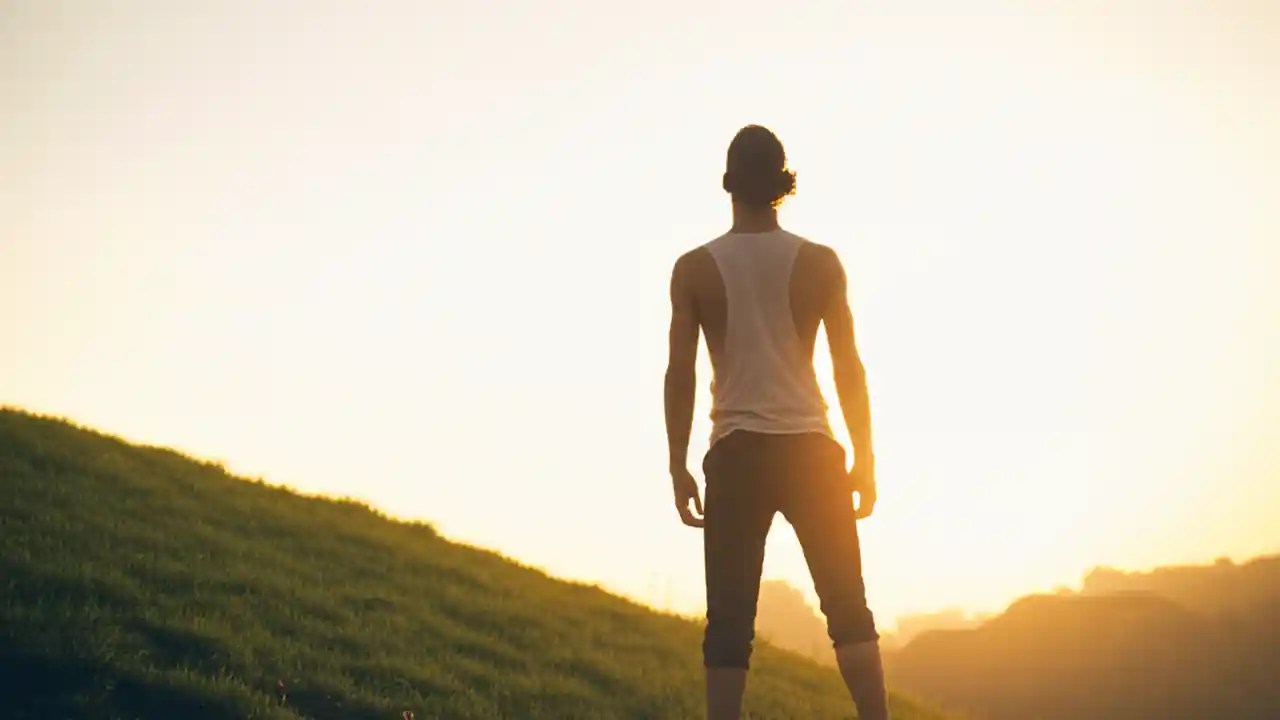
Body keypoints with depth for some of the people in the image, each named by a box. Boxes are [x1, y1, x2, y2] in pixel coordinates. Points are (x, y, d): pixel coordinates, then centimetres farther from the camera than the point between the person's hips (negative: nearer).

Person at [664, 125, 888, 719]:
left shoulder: (695, 268, 1)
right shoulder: (819, 263, 2)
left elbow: (680, 372, -2)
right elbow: (848, 367, 1)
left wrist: (679, 467, 3)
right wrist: (864, 459, 7)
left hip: (736, 454, 0)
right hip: (808, 448, 0)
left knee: (730, 619, 3)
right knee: (847, 607, 6)